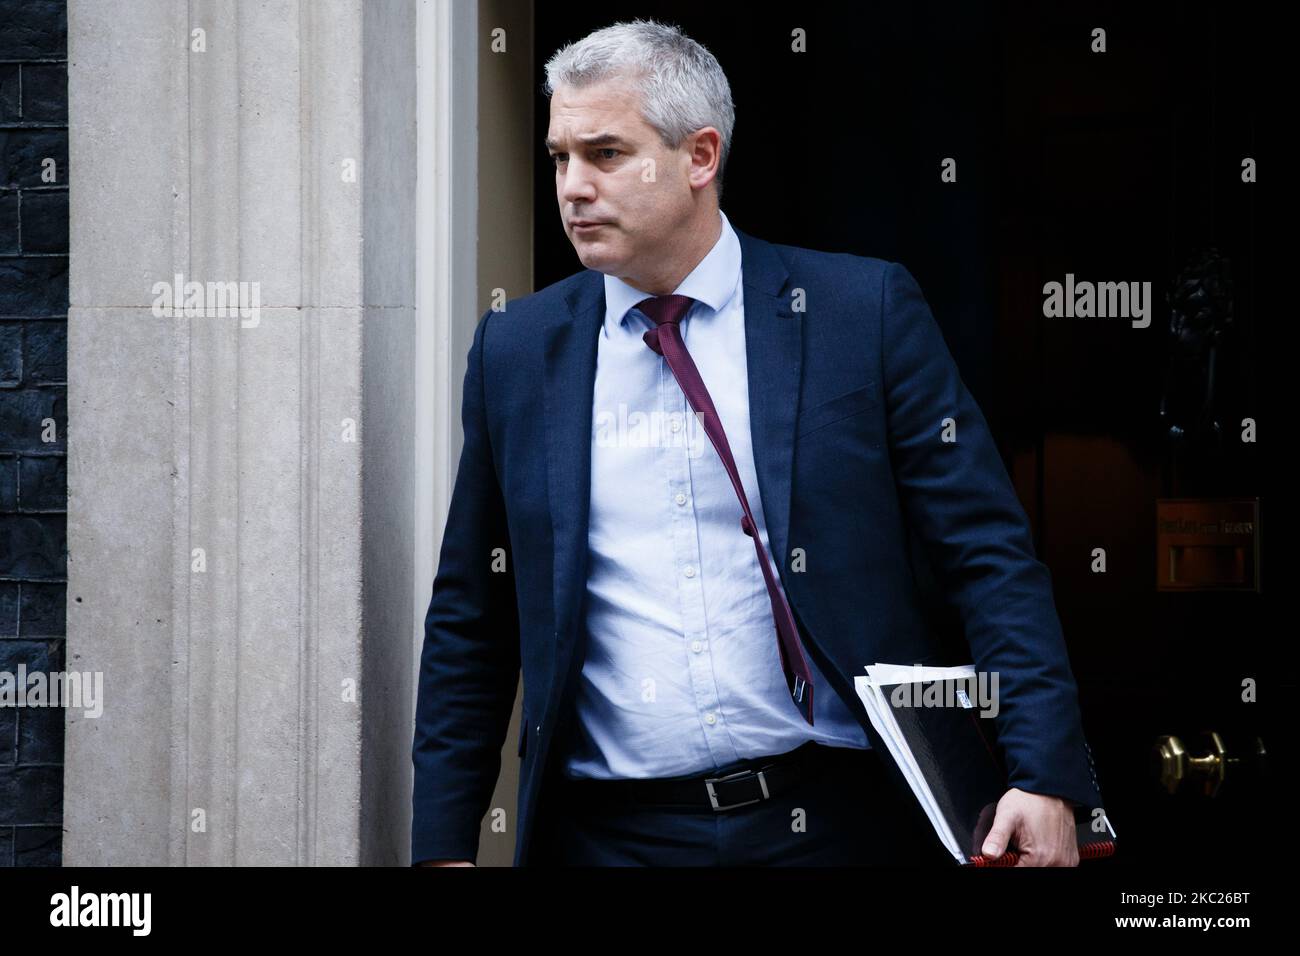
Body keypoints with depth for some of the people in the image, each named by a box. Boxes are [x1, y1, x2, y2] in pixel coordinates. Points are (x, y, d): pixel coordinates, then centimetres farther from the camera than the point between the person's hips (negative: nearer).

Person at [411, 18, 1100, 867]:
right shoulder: (515, 350, 6)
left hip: (839, 821, -2)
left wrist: (1043, 776, -15)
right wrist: (444, 843, 5)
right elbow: (471, 620, 10)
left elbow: (990, 558, -4)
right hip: (608, 832, 2)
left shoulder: (867, 311, -2)